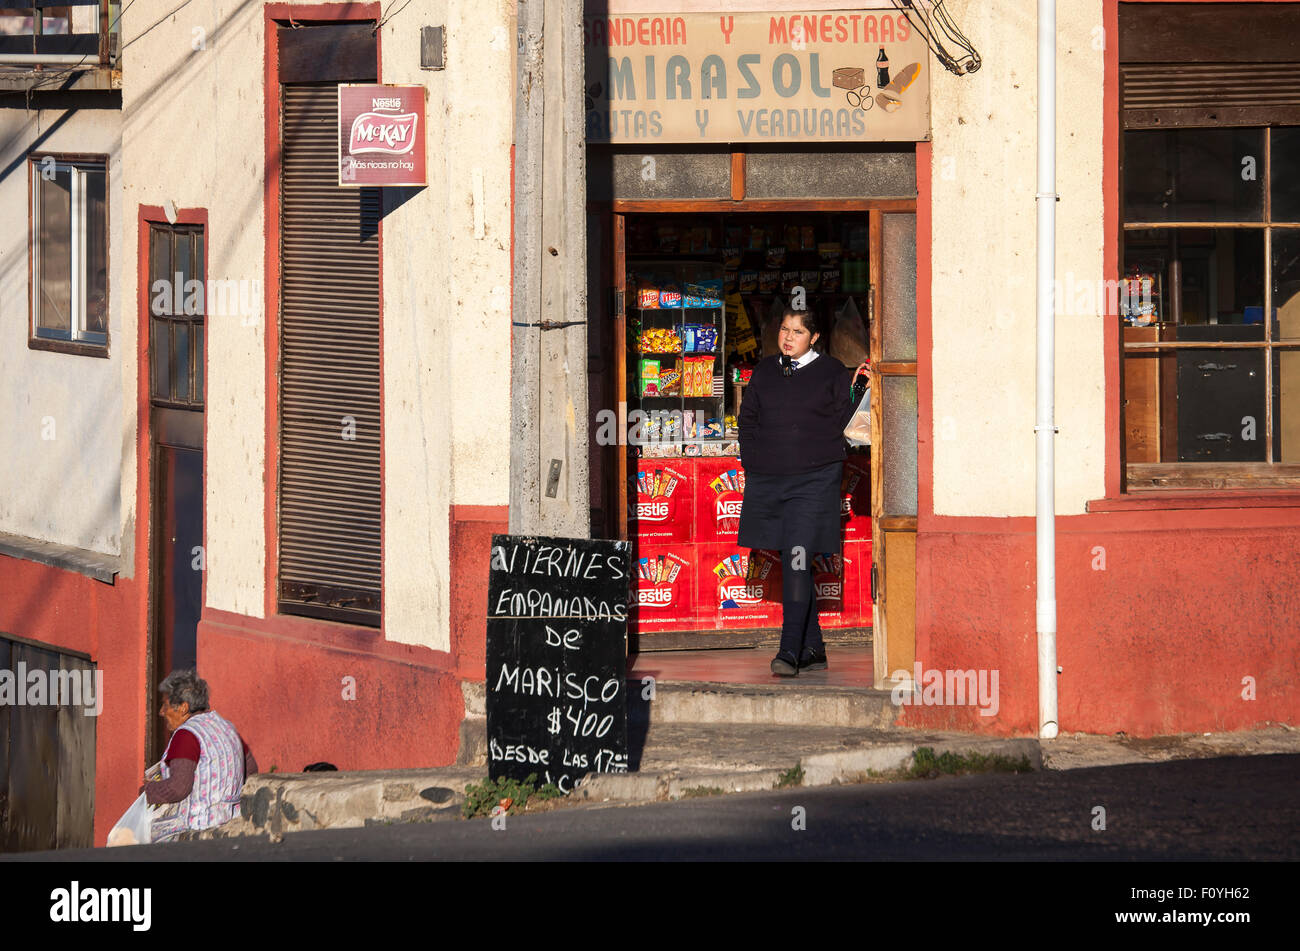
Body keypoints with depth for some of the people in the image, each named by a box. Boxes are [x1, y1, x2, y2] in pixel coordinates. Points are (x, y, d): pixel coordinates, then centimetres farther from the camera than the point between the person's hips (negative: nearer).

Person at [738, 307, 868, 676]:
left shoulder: (830, 371, 2)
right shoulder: (765, 370, 13)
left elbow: (839, 421, -2)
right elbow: (747, 418, 19)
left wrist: (853, 389, -16)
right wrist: (752, 462, 9)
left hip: (814, 479, -5)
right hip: (768, 480, 5)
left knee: (798, 559, -15)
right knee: (791, 562, 9)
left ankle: (790, 652, -19)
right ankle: (813, 649, 19)